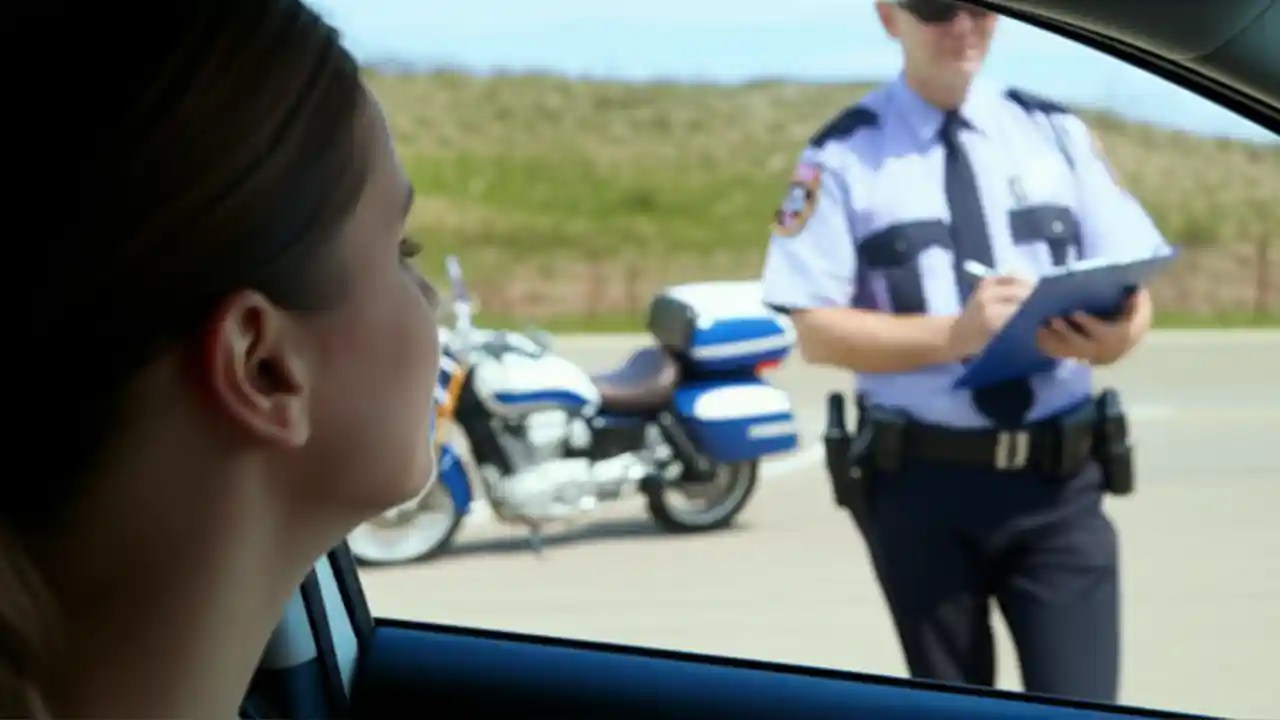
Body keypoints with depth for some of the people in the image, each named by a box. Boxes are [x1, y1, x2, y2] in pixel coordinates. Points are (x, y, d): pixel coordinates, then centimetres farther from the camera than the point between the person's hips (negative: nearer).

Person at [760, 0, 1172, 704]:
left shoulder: (1056, 132, 10)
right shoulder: (845, 155, -1)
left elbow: (1133, 294, 8)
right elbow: (818, 331, -6)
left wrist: (1114, 334, -17)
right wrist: (955, 335, -21)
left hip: (1058, 479, 2)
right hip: (923, 485, -2)